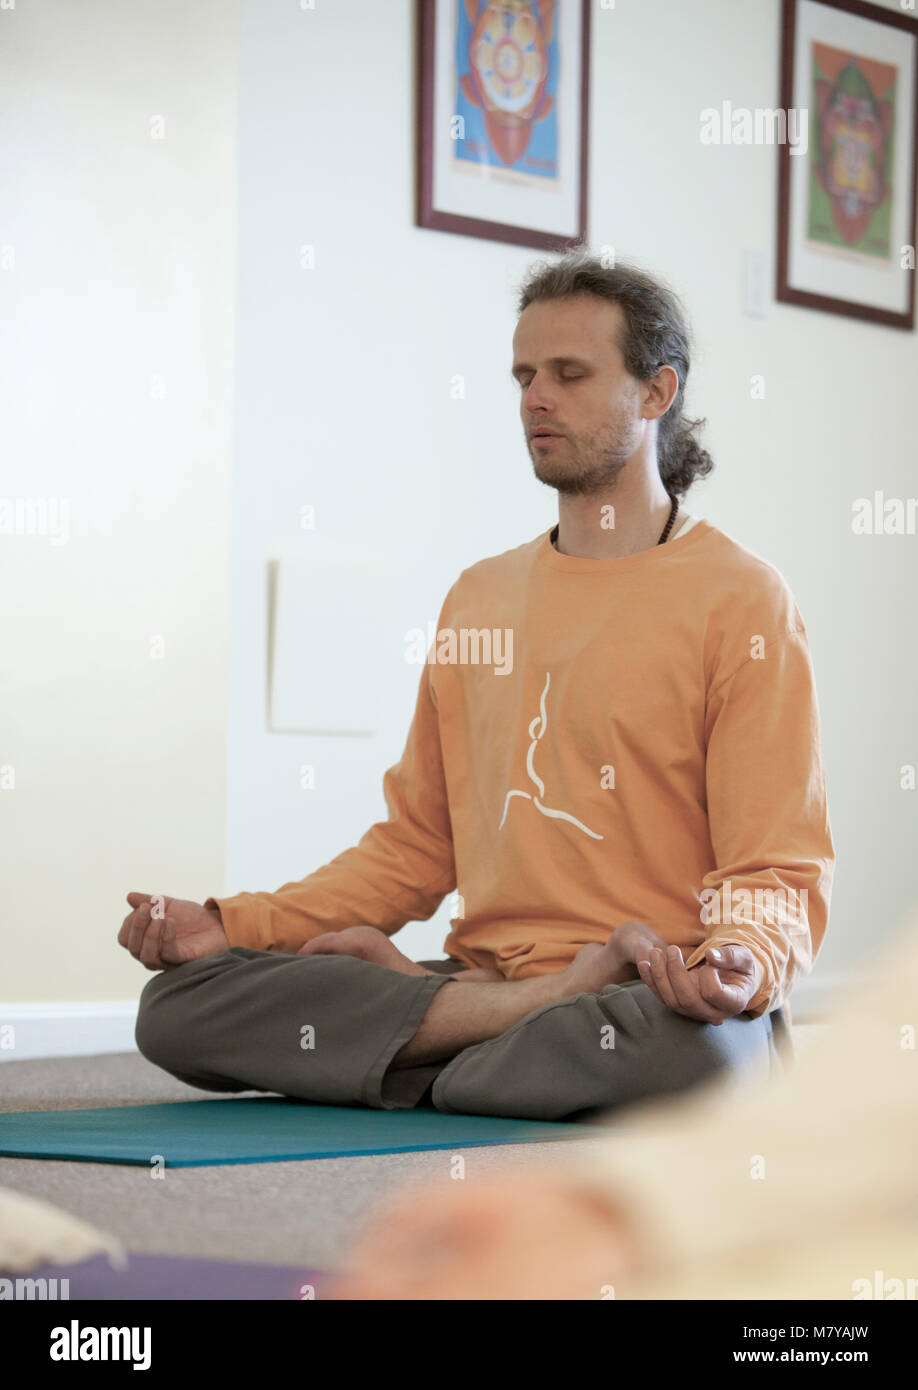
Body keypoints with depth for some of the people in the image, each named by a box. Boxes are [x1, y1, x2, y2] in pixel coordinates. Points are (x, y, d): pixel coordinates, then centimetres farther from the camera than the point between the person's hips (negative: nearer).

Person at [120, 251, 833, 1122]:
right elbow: (415, 844, 19)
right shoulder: (478, 599, 18)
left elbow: (777, 871, -7)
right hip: (482, 973, 6)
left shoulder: (740, 601, -1)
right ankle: (539, 1012, -13)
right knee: (177, 1003, -13)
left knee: (685, 1045, -43)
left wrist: (741, 964, -31)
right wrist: (231, 925, 6)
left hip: (656, 995, -5)